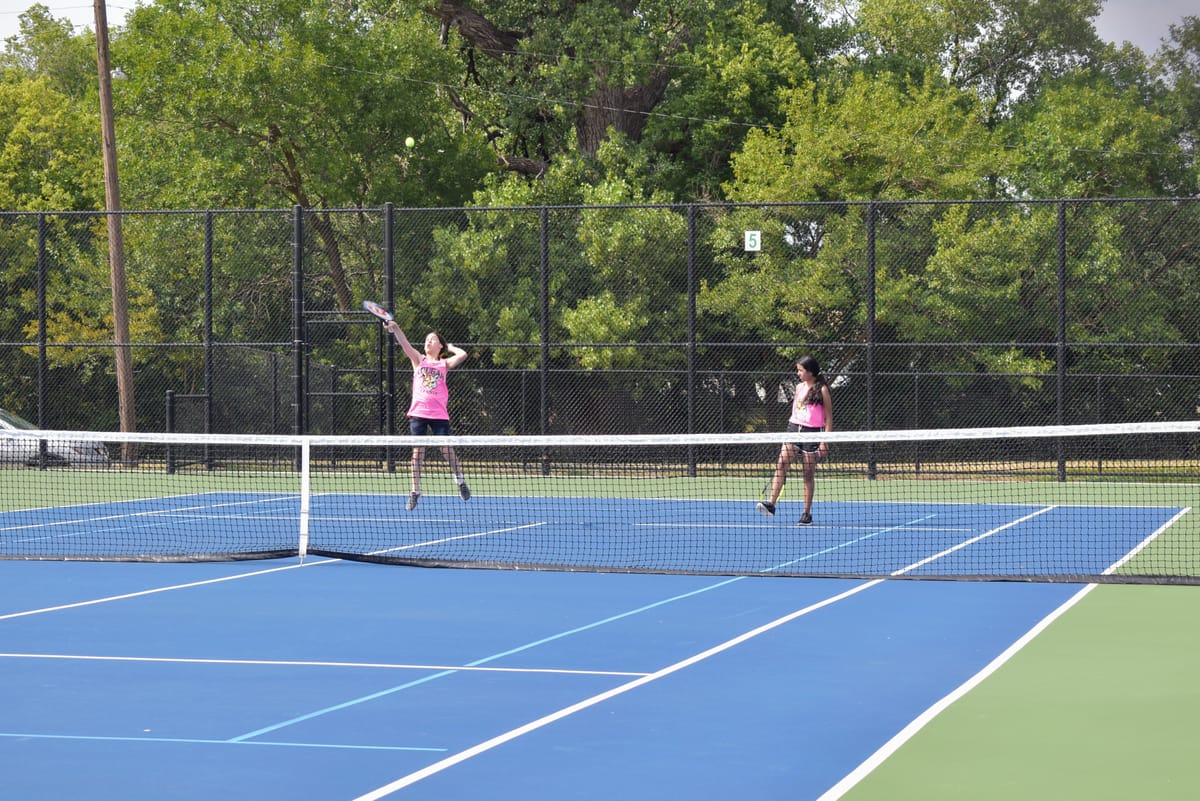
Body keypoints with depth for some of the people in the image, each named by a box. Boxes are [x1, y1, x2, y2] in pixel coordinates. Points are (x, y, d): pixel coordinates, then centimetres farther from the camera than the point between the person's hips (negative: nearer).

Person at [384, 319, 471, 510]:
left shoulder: (444, 364, 8)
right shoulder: (419, 360, 10)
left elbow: (463, 355, -8)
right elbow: (406, 345, -6)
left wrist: (449, 347, 10)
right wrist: (395, 329, -23)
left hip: (439, 414, -1)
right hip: (418, 413, 1)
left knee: (447, 450, 0)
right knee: (417, 452, -1)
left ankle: (461, 482, 21)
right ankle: (415, 492, 4)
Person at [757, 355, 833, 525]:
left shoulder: (822, 390, -4)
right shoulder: (799, 387, 13)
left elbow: (829, 418, -5)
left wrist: (824, 442, -11)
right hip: (794, 428, 5)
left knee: (809, 474, 1)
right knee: (781, 464, -13)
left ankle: (807, 513, 9)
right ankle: (771, 504, -21)